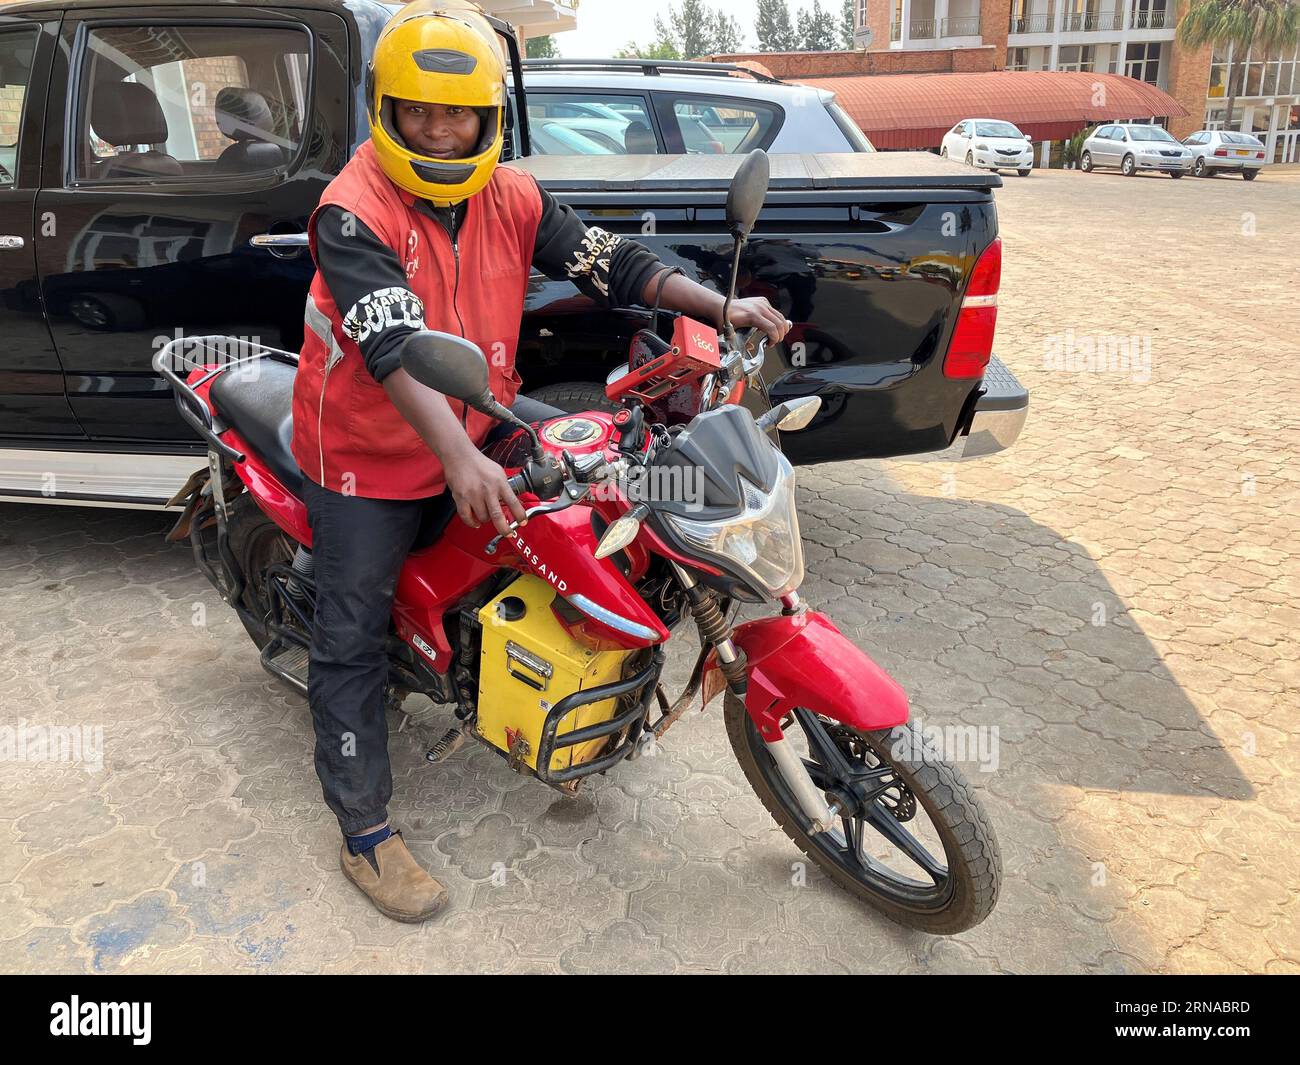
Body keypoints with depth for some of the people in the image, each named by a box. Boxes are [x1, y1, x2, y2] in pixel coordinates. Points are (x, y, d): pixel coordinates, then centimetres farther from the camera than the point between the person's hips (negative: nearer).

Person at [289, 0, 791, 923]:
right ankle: (364, 831, 14)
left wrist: (720, 305, -16)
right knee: (354, 639, 0)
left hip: (480, 425, 6)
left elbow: (609, 261, -5)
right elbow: (395, 346, -34)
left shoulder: (509, 197, -2)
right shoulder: (353, 211, -20)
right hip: (370, 451, -5)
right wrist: (459, 457, -47)